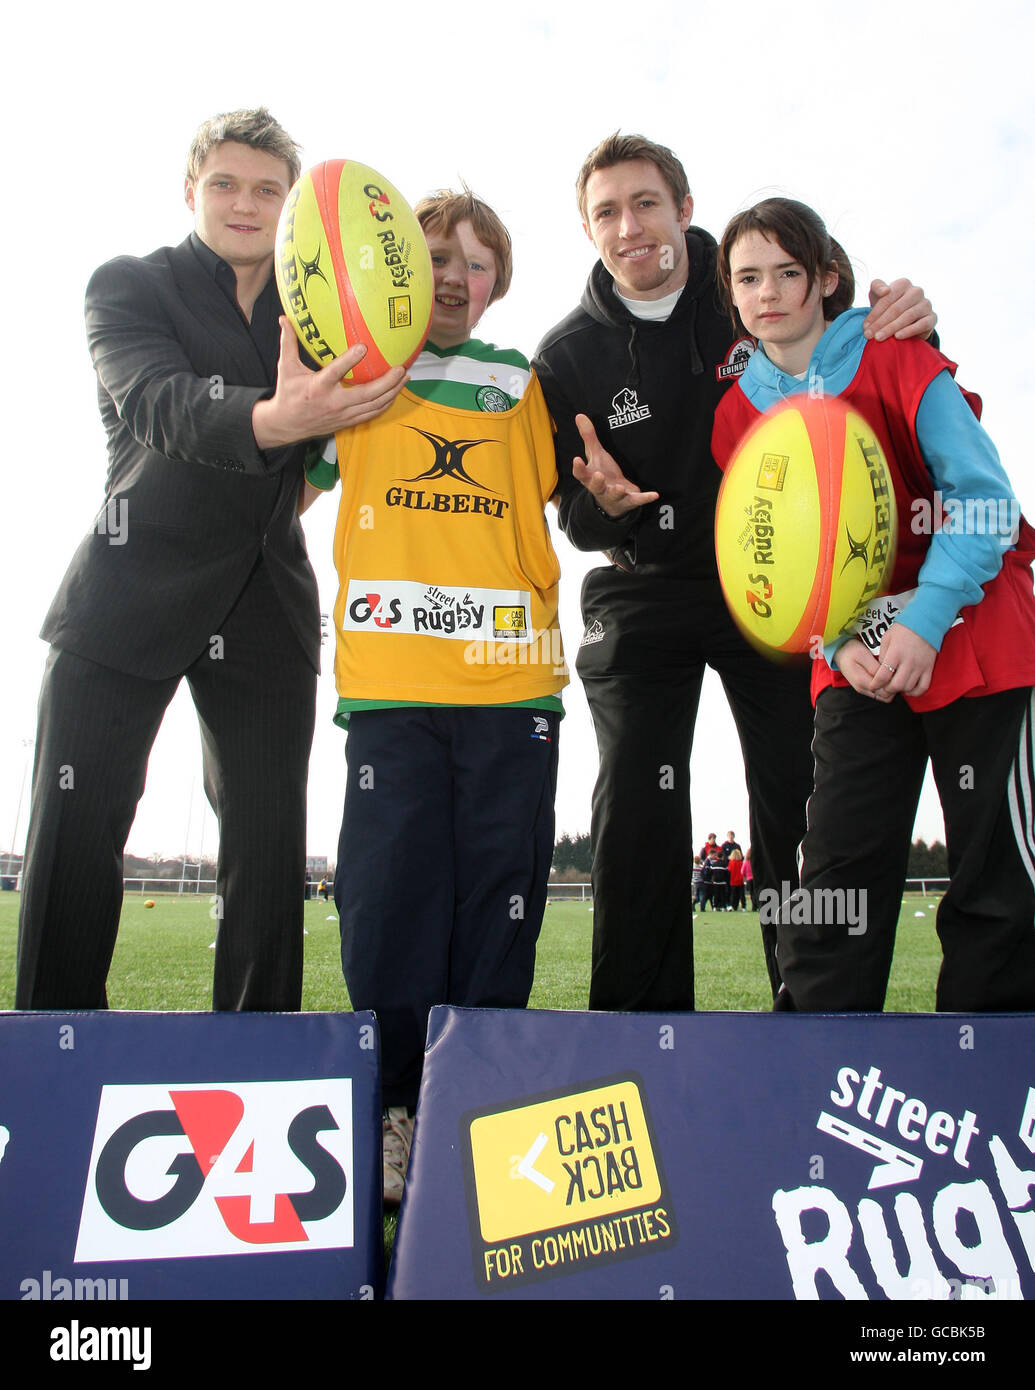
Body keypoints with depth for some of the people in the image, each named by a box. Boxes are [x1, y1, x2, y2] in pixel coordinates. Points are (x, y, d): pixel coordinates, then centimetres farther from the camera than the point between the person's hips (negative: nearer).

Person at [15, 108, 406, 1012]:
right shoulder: (130, 286, 4)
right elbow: (157, 404, -18)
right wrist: (272, 420, -37)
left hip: (266, 607, 3)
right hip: (129, 596, -3)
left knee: (271, 852, 1)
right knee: (76, 835, -5)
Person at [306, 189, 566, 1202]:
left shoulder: (520, 383, 18)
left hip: (511, 676, 2)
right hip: (390, 674, -1)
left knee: (500, 899, 1)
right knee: (388, 894, -5)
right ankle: (396, 1112, 9)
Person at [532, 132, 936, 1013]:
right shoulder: (568, 357, -3)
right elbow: (577, 522, -1)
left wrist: (906, 330, -16)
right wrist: (604, 505, -26)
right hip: (644, 597, 0)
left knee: (800, 801, -3)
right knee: (638, 809, -8)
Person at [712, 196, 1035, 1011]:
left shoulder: (900, 365, -6)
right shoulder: (738, 415, 4)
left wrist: (924, 623, -22)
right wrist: (840, 644, -11)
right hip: (856, 662, 3)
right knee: (838, 868, -1)